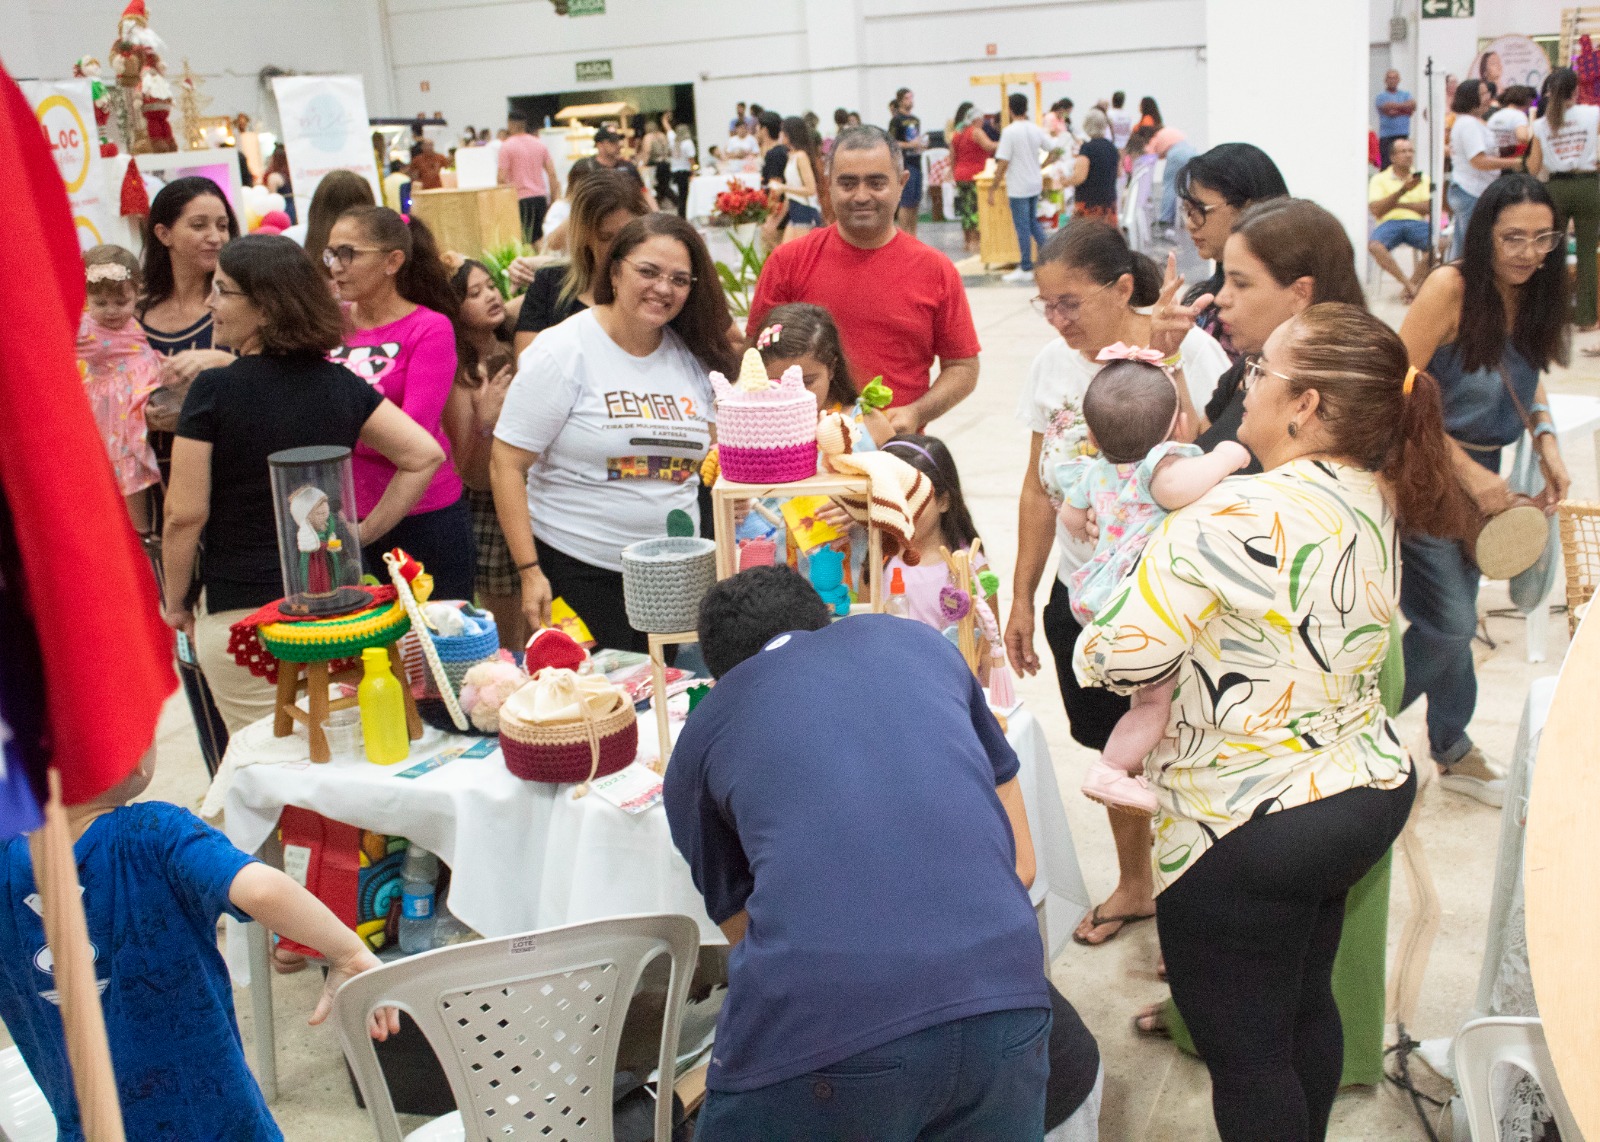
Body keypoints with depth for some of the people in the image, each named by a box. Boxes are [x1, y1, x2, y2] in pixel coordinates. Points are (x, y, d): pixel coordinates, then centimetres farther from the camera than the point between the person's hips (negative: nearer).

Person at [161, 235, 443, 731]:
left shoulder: (213, 390, -12)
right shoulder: (341, 383, 0)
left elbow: (186, 514, -12)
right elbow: (424, 455, -1)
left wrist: (175, 602, 2)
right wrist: (365, 531, 5)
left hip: (240, 611, -4)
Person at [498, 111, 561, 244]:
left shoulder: (506, 146, -5)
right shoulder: (540, 143, 10)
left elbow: (501, 178, -10)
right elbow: (552, 174, 7)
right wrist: (554, 198, 14)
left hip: (520, 198, -5)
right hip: (541, 197, 5)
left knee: (527, 242, -4)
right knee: (539, 239, 12)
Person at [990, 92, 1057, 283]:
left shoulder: (1009, 131, -15)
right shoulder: (1037, 129, 4)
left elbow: (1003, 164, -17)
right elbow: (1053, 152, 10)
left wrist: (993, 189, -12)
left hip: (1018, 187, -6)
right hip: (1035, 184, 6)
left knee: (1022, 228, 0)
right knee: (1033, 221, 21)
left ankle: (1026, 269, 6)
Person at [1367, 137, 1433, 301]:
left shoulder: (1423, 178, 20)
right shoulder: (1379, 179, 14)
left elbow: (1428, 208, 5)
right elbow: (1376, 210, -2)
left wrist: (1400, 204, -2)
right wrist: (1402, 190, -8)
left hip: (1417, 222, 2)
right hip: (1389, 222, -1)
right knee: (1374, 246, -36)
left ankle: (1411, 284, -18)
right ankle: (1409, 285, -28)